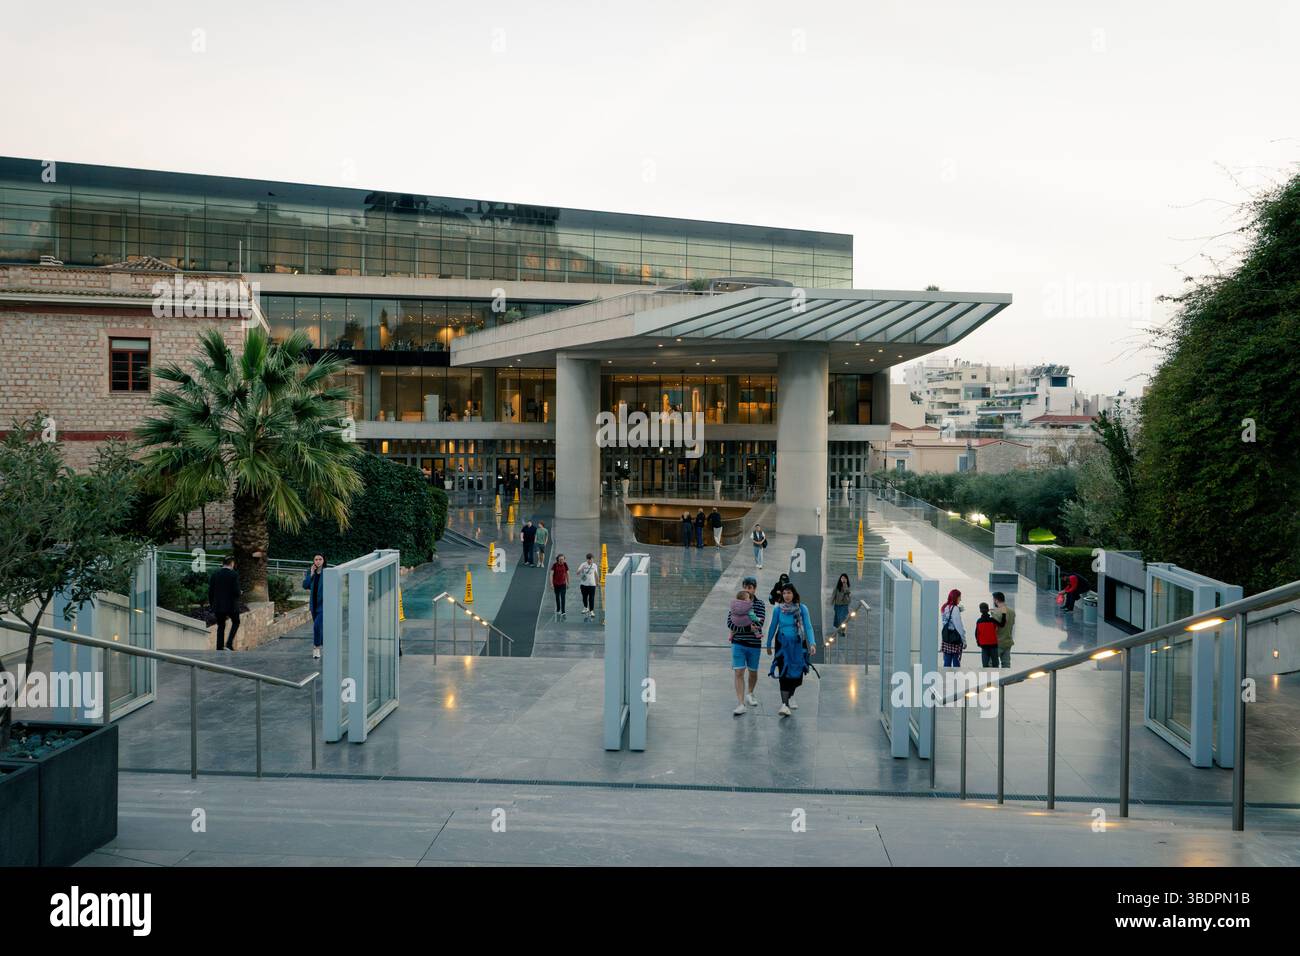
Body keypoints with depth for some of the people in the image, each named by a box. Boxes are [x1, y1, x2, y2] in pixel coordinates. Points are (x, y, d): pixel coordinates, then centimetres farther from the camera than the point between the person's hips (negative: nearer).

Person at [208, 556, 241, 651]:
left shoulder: (215, 573, 2)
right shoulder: (234, 574, -10)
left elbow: (210, 591, 3)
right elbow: (236, 592, -16)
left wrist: (212, 606, 12)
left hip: (218, 605, 3)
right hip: (231, 605, -3)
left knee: (220, 627, 15)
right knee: (236, 623, 19)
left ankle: (219, 649, 11)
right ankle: (229, 644, 4)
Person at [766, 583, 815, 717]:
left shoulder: (802, 608, -6)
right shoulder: (778, 610, -3)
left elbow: (808, 627, -7)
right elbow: (772, 627, 7)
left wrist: (812, 643, -18)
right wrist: (768, 645, 12)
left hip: (798, 644, 1)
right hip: (783, 644, -1)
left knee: (797, 673, 8)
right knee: (784, 674, -10)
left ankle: (791, 696, 37)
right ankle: (784, 704, -12)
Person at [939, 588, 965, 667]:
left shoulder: (944, 608, 12)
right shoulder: (955, 608, -11)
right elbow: (959, 626, -12)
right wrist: (964, 640, -7)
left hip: (946, 638, 7)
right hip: (955, 638, -7)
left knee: (947, 663, 7)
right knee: (956, 663, -2)